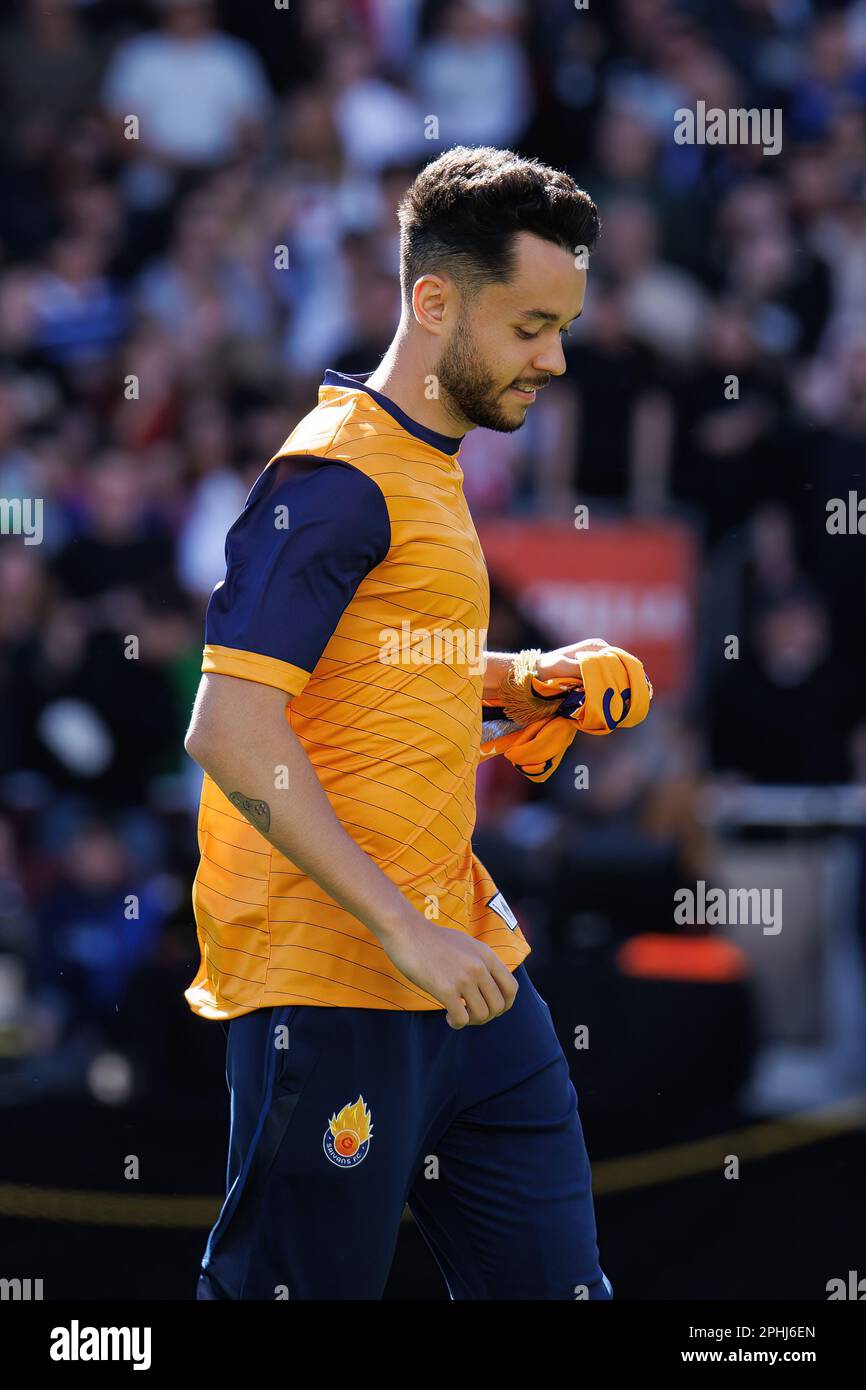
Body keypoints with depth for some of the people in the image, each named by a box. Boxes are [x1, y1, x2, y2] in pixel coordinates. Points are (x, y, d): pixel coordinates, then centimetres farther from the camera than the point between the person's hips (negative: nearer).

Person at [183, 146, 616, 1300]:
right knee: (297, 1288, -2)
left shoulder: (430, 467, 16)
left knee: (554, 1277, 10)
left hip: (460, 971, 9)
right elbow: (231, 733, -21)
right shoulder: (338, 478, -14)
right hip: (332, 988, -9)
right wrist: (403, 931, -23)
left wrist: (522, 675, 10)